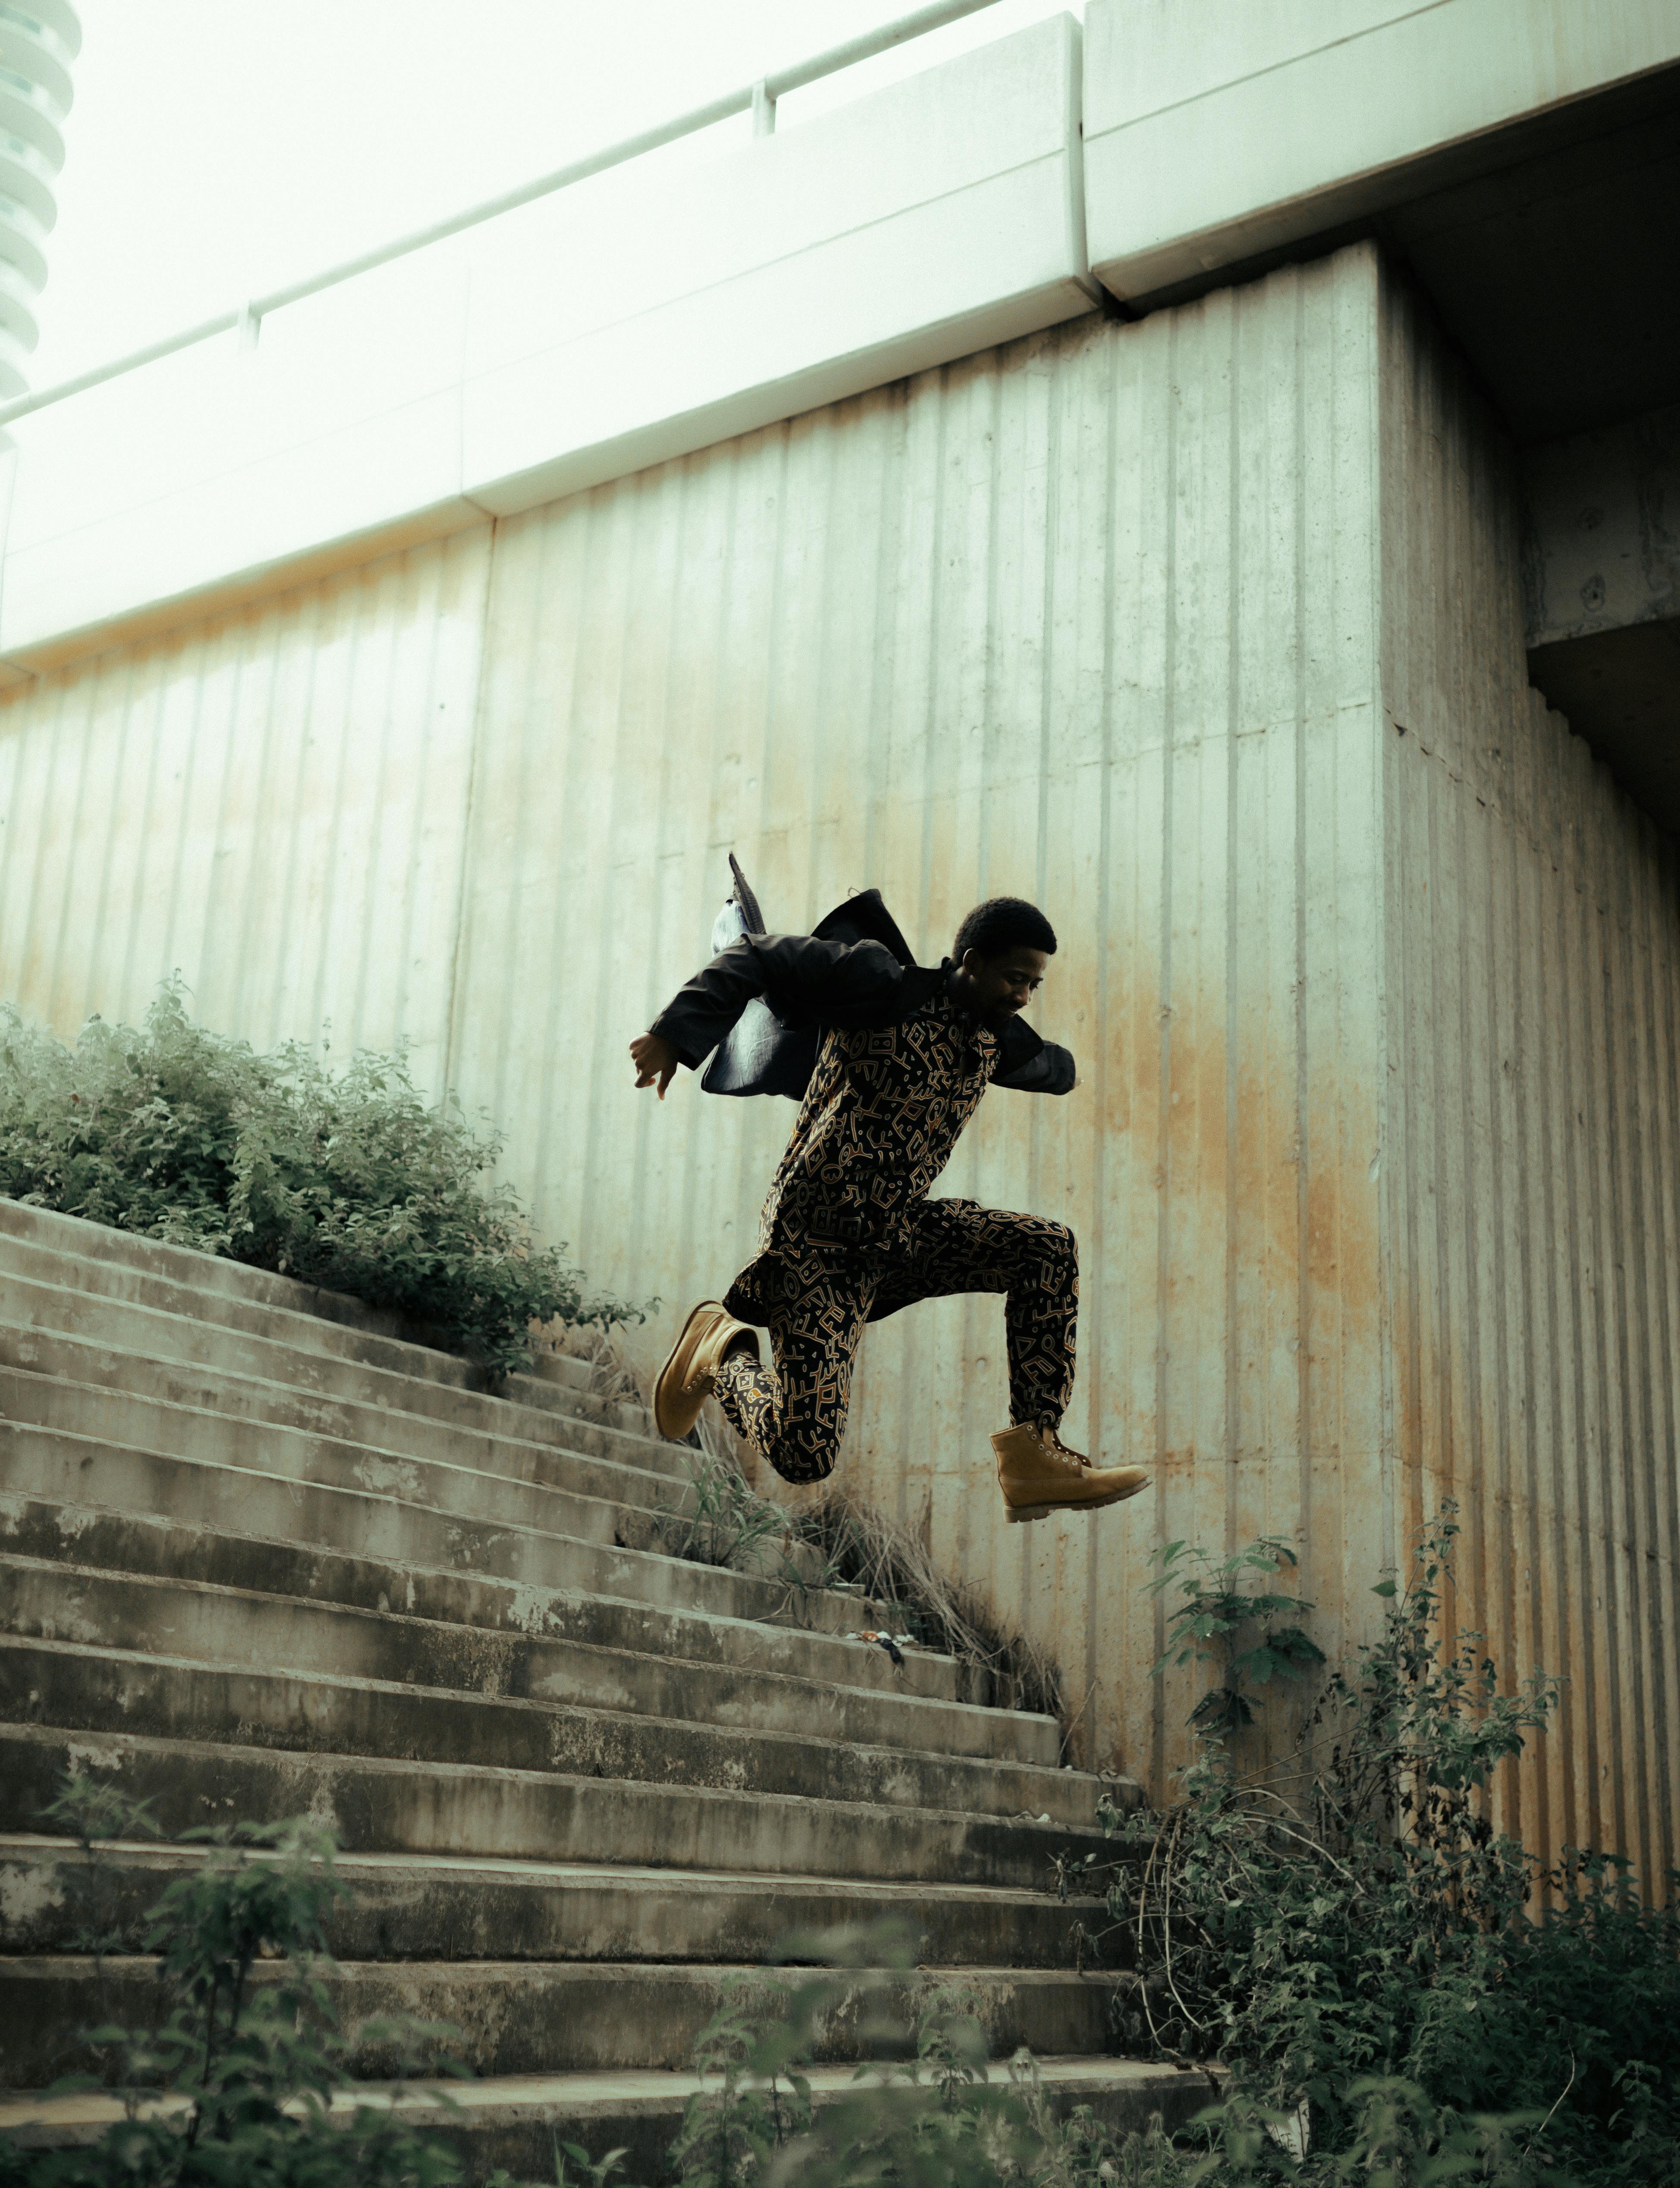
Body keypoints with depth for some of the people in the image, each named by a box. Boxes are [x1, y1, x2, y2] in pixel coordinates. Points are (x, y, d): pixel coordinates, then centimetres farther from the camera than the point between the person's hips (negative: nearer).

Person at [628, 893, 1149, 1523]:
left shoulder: (997, 1039, 9)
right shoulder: (889, 987, -12)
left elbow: (1054, 1070, 35)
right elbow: (759, 958, -10)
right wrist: (675, 1036, -14)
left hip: (899, 1233, 7)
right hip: (817, 1243, -7)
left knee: (1049, 1250, -11)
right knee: (803, 1458, -16)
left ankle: (1032, 1458, -10)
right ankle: (723, 1353, 16)